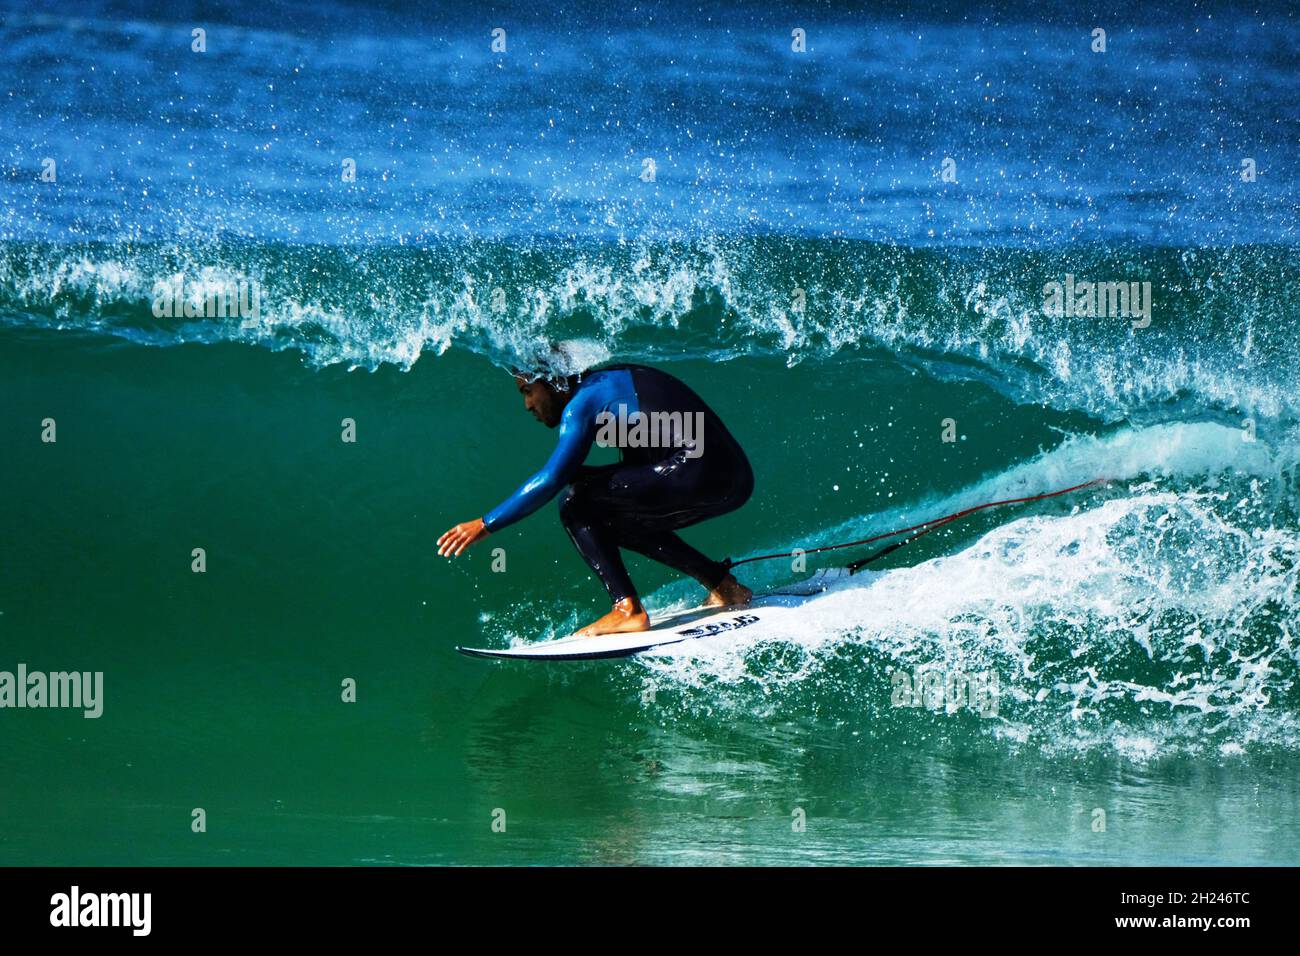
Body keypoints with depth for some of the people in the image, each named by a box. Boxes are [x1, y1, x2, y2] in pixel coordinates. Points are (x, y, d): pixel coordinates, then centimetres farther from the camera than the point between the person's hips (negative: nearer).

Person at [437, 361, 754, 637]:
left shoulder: (583, 401, -4)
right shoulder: (615, 381, 23)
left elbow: (551, 480, -13)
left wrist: (485, 524, -9)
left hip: (696, 475, -10)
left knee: (577, 504, -4)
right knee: (612, 520, 25)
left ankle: (627, 609, -10)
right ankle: (723, 585, 23)